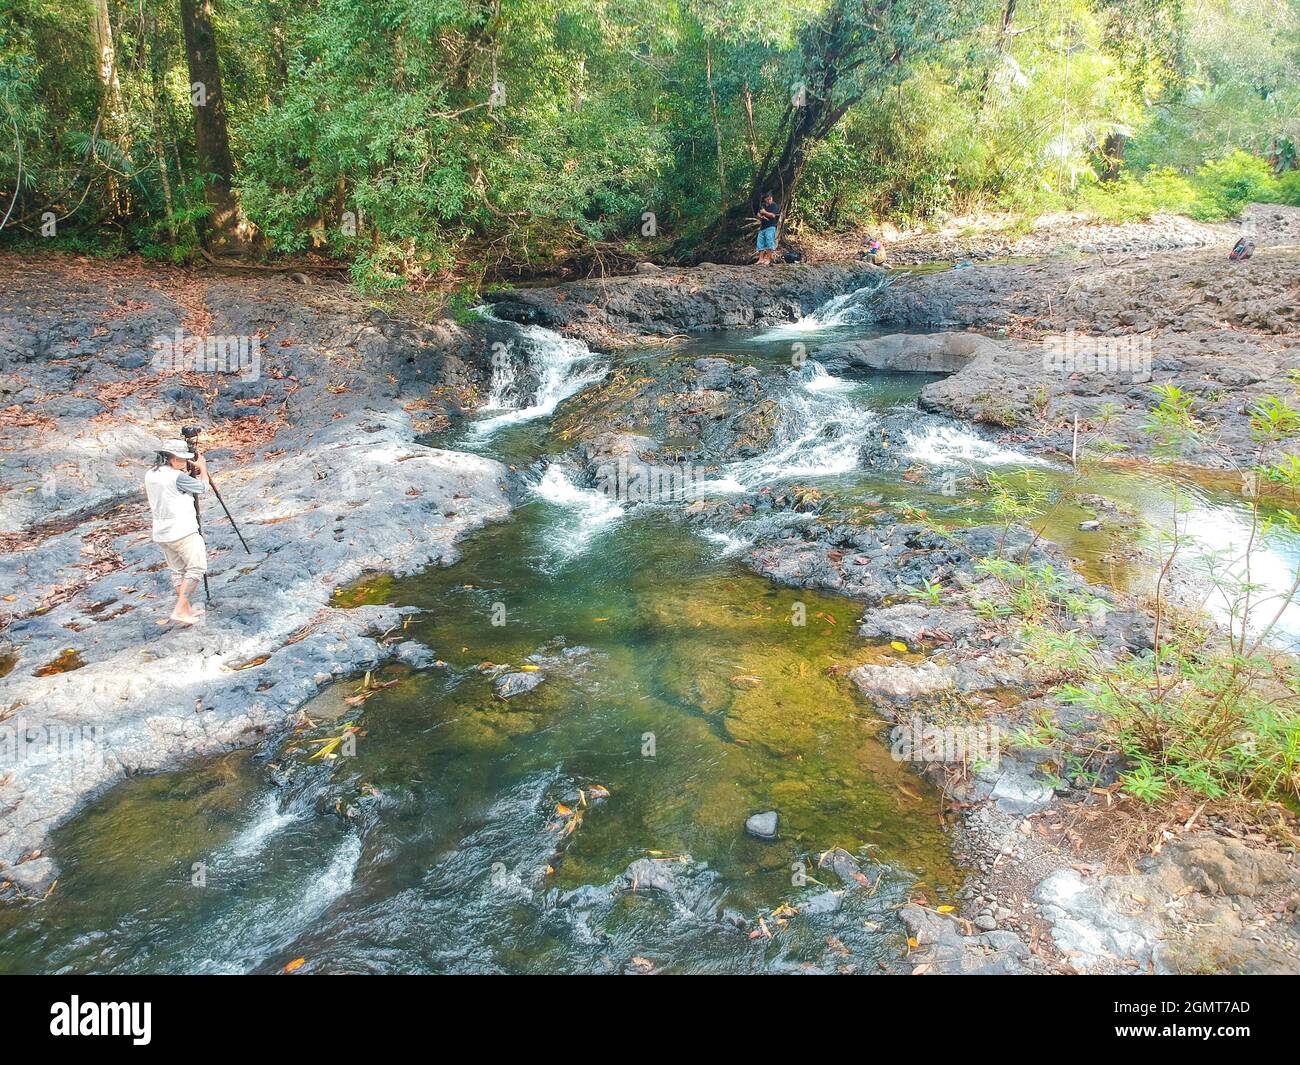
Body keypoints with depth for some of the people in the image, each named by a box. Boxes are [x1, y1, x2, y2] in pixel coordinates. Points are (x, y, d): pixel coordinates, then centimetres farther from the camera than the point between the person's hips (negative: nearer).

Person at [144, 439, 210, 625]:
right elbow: (202, 488, -4)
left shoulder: (149, 475, 7)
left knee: (177, 571, 17)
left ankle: (187, 608, 22)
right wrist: (203, 468, 14)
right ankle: (180, 610, -6)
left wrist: (187, 472, 21)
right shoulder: (177, 477, -17)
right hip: (183, 532, -8)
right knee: (196, 568, 0)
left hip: (161, 534, 8)